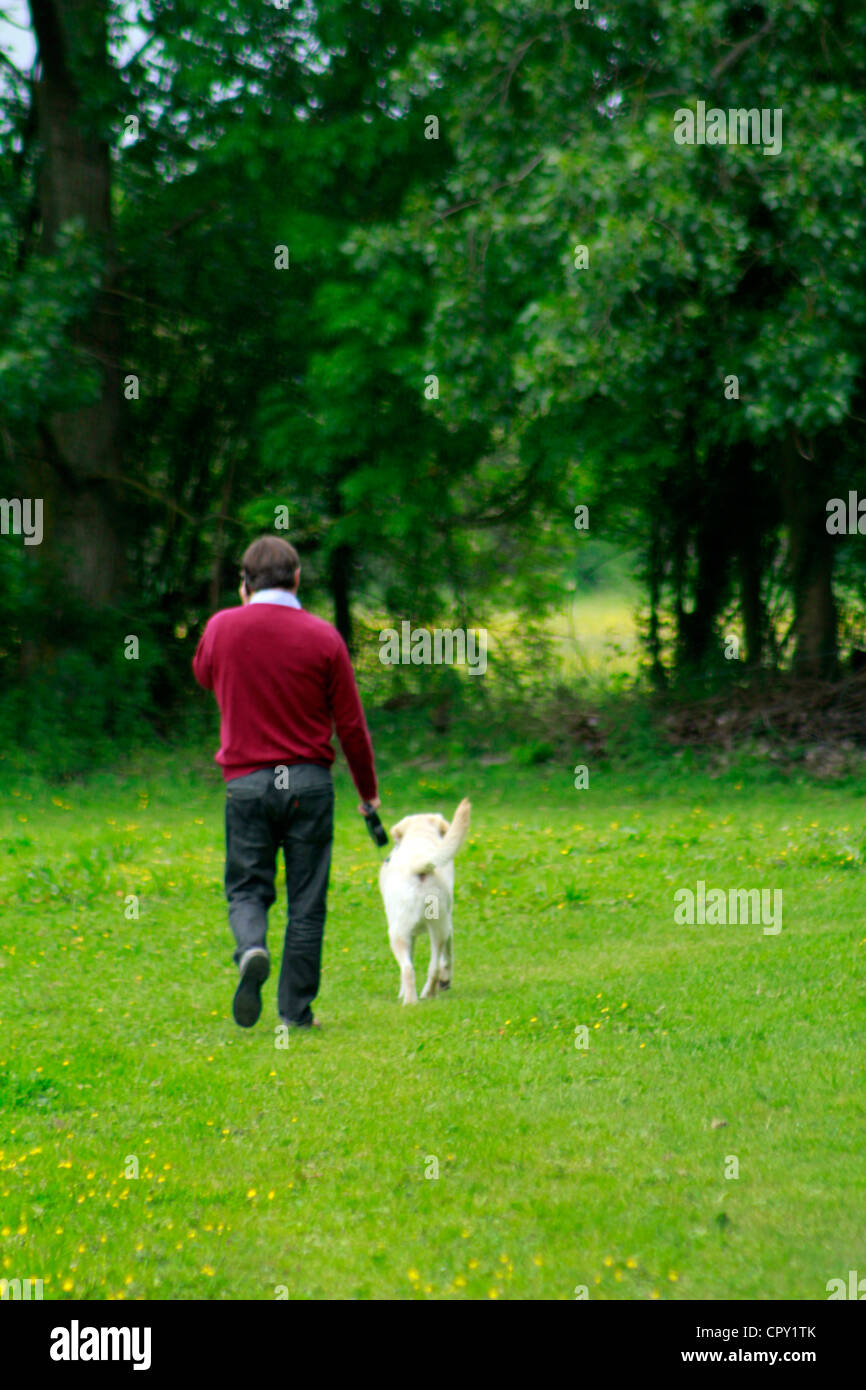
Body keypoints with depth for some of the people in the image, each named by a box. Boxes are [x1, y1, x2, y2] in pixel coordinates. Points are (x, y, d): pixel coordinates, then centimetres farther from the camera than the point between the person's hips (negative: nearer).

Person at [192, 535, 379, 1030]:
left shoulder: (223, 627, -1)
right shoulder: (322, 636, -4)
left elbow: (203, 674, 24)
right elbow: (351, 723, 1)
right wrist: (368, 791, 14)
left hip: (246, 781, 1)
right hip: (309, 780, -1)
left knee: (247, 888, 11)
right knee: (307, 901, 7)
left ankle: (252, 951, -21)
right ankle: (297, 1009, 8)